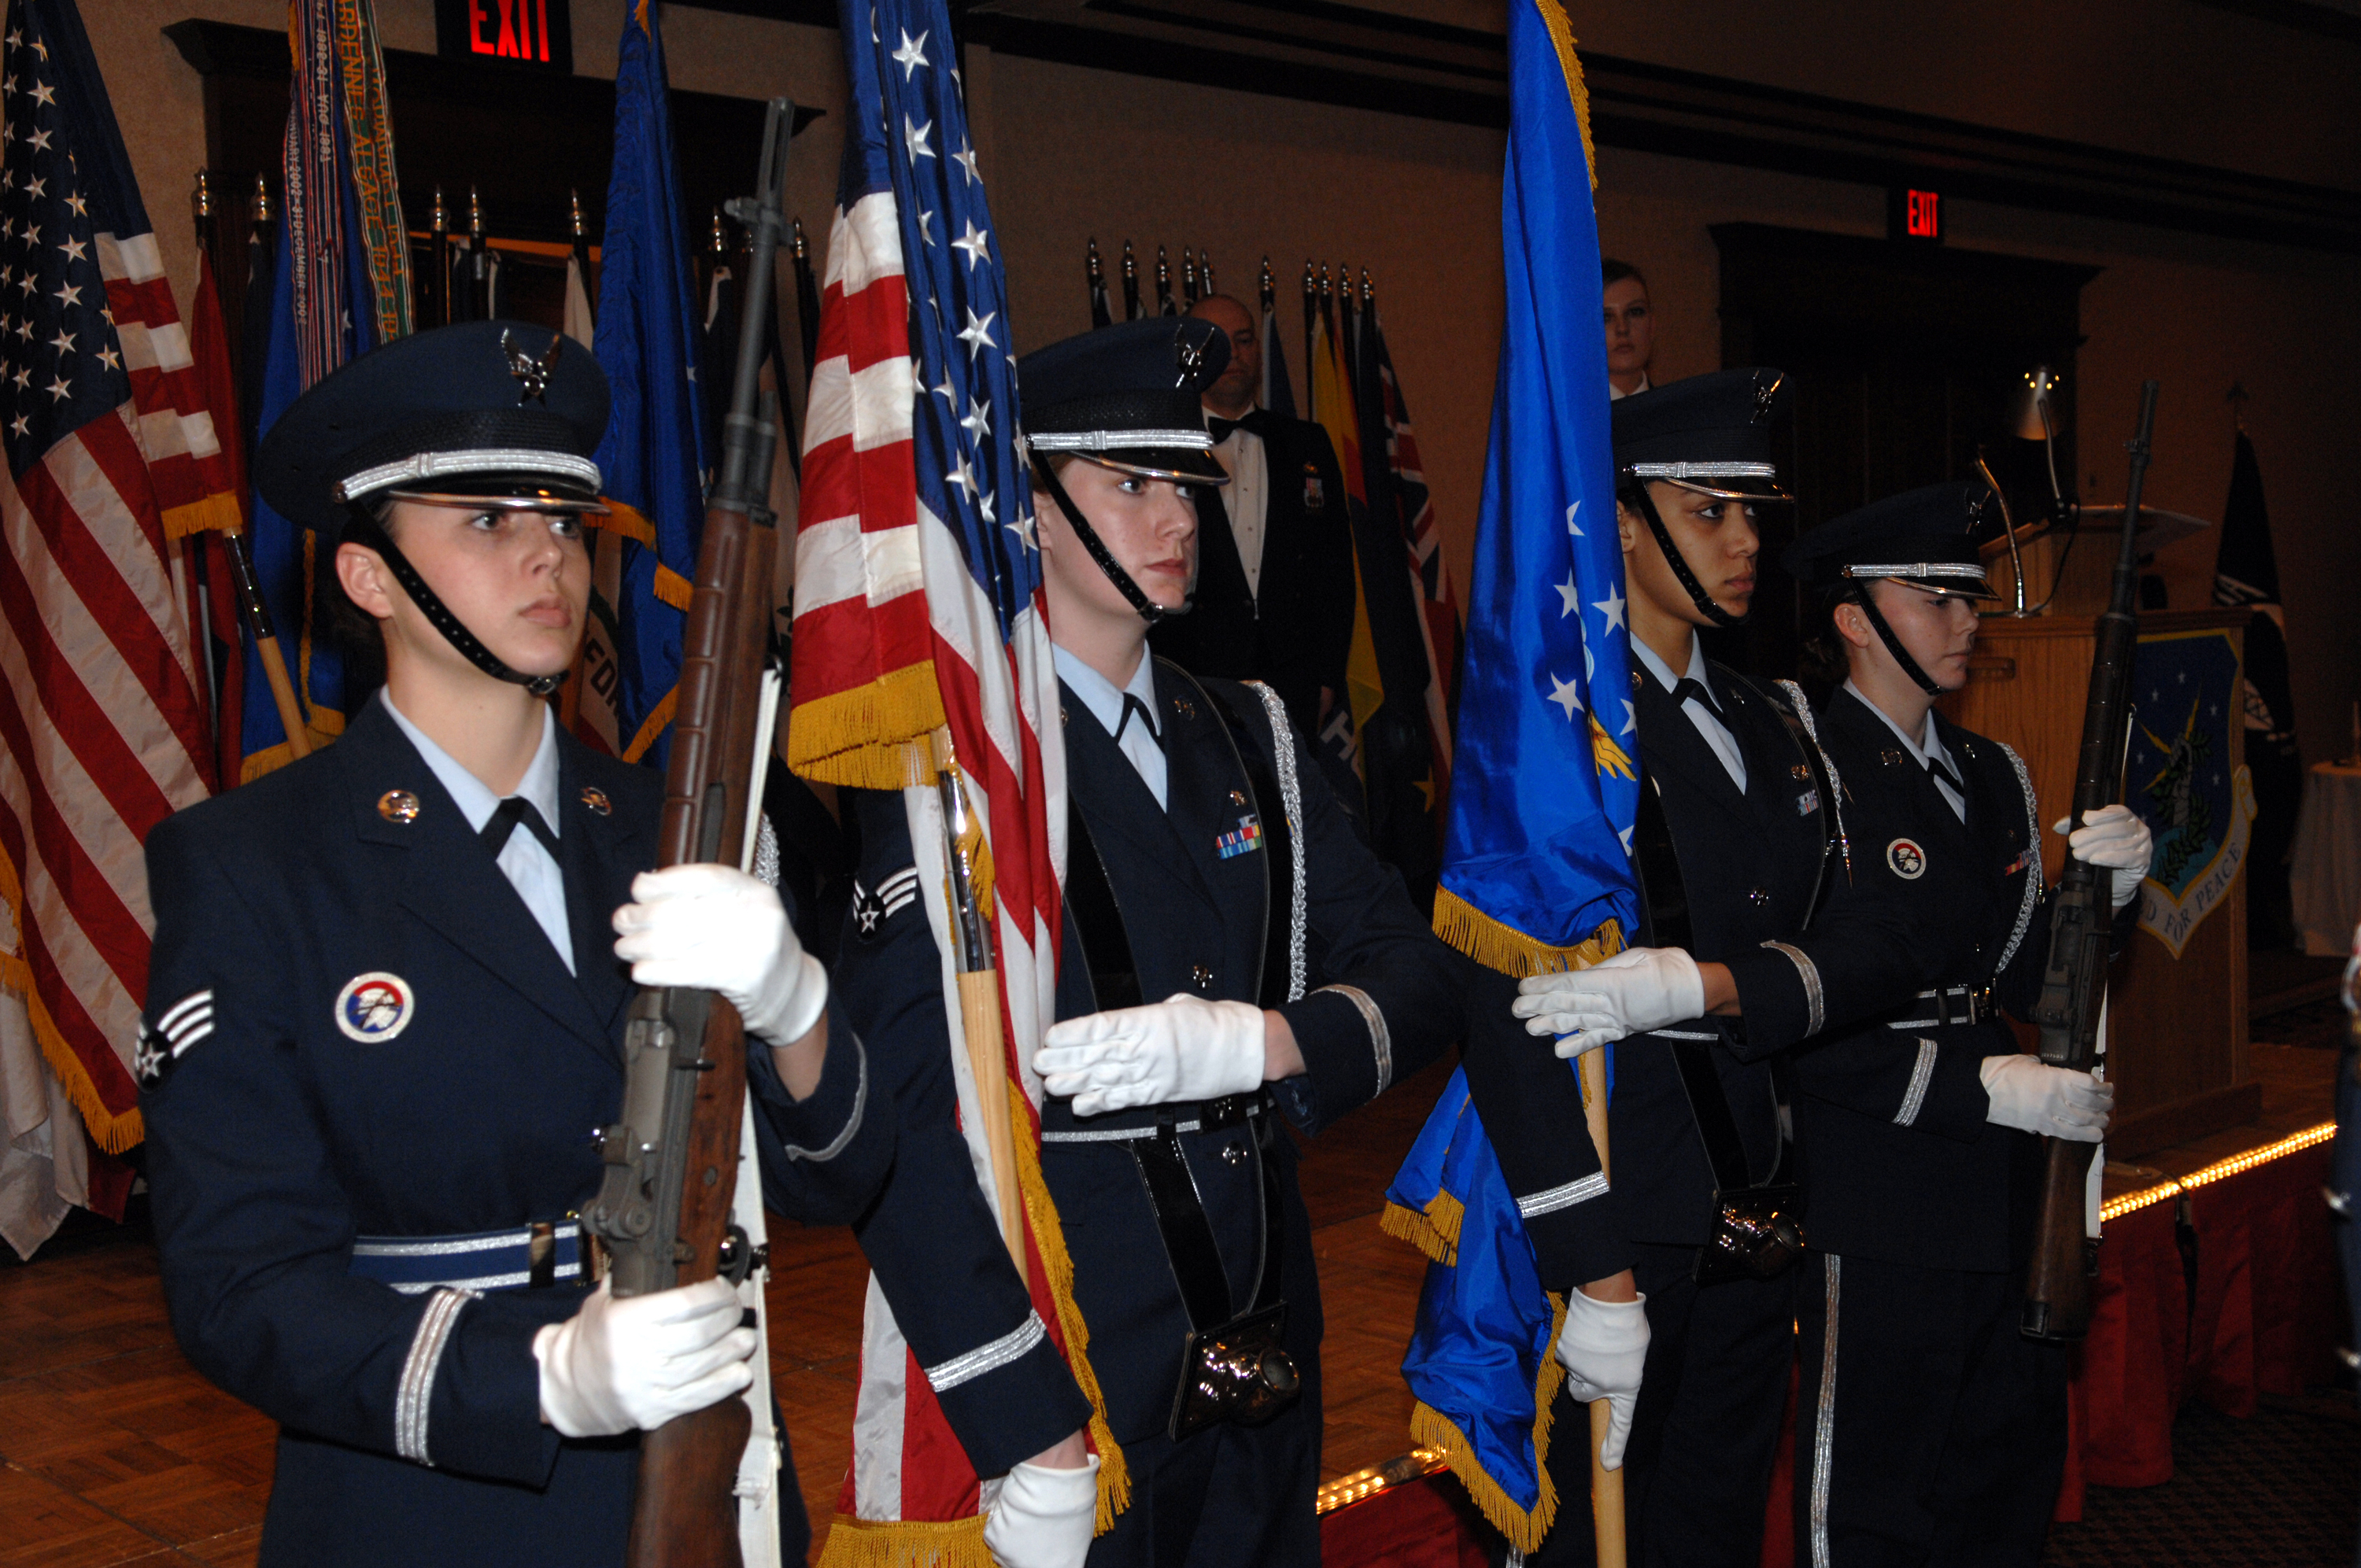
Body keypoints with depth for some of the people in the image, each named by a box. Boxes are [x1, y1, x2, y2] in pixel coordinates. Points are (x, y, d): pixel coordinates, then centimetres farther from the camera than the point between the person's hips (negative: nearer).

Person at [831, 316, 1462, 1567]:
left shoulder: (1246, 738, 8)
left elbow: (1416, 976, 4)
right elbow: (904, 1115, -18)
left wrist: (1257, 1041, -18)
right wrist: (1030, 1444, -21)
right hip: (1058, 1382, -6)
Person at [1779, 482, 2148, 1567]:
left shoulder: (1992, 775, 12)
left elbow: (2027, 979, 13)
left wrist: (2111, 889, -5)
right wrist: (1981, 1086, -23)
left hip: (2010, 1209, 8)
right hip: (1880, 1220, -8)